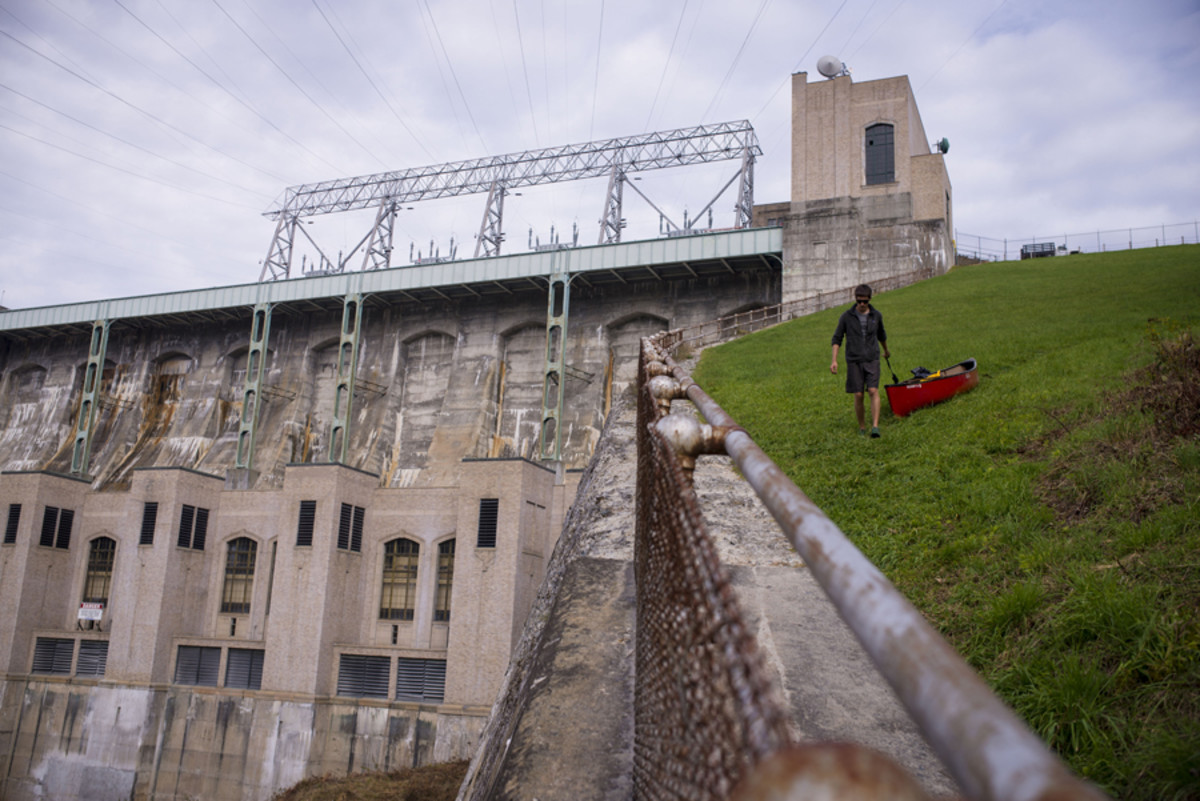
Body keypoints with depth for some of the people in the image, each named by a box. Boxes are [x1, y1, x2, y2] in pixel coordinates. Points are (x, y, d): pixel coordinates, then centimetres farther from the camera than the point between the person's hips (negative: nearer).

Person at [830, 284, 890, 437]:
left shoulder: (876, 315, 5)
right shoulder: (846, 316, -2)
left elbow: (881, 335, 24)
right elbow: (837, 338, 2)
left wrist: (886, 350, 39)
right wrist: (834, 360, -8)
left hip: (872, 360, 1)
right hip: (854, 361, -1)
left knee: (873, 391, -14)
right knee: (858, 395, -1)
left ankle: (875, 426, -16)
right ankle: (862, 427, 14)